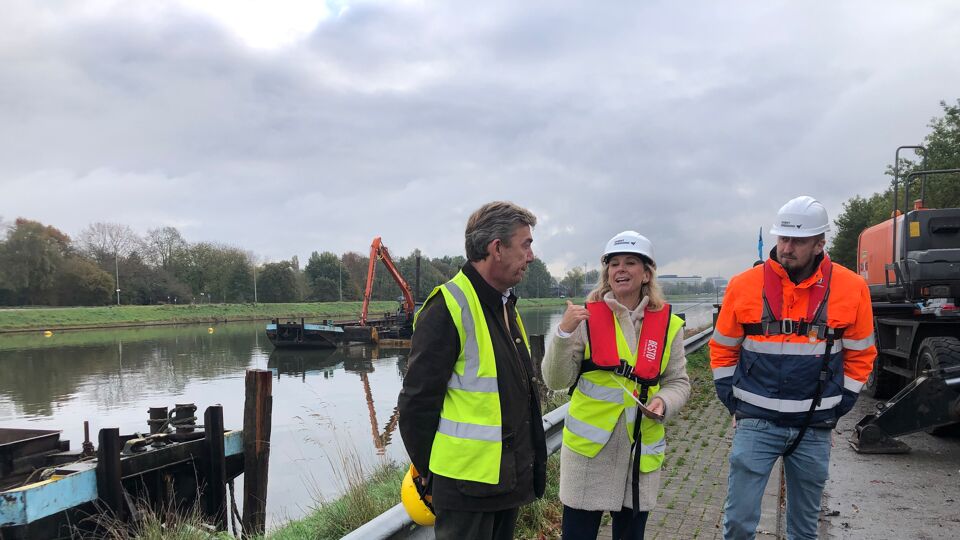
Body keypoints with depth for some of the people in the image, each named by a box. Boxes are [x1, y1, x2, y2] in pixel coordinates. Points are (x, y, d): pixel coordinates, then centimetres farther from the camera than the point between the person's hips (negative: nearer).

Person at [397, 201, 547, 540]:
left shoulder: (506, 305, 11)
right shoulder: (449, 308, -18)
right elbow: (417, 403, -18)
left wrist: (533, 462, 17)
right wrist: (429, 473, -8)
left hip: (511, 480, 9)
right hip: (467, 485, -9)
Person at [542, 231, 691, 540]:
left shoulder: (668, 324, 0)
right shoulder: (587, 317, -6)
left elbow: (678, 382, 10)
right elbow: (556, 381, -8)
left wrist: (663, 402, -11)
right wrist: (564, 333, -22)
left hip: (641, 452, 2)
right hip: (589, 448, -2)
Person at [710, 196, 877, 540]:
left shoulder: (851, 288, -5)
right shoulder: (744, 285, -6)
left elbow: (860, 356, 5)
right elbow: (723, 350, 5)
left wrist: (836, 409, 3)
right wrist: (733, 403, 2)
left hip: (815, 429, 1)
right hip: (756, 424, -1)